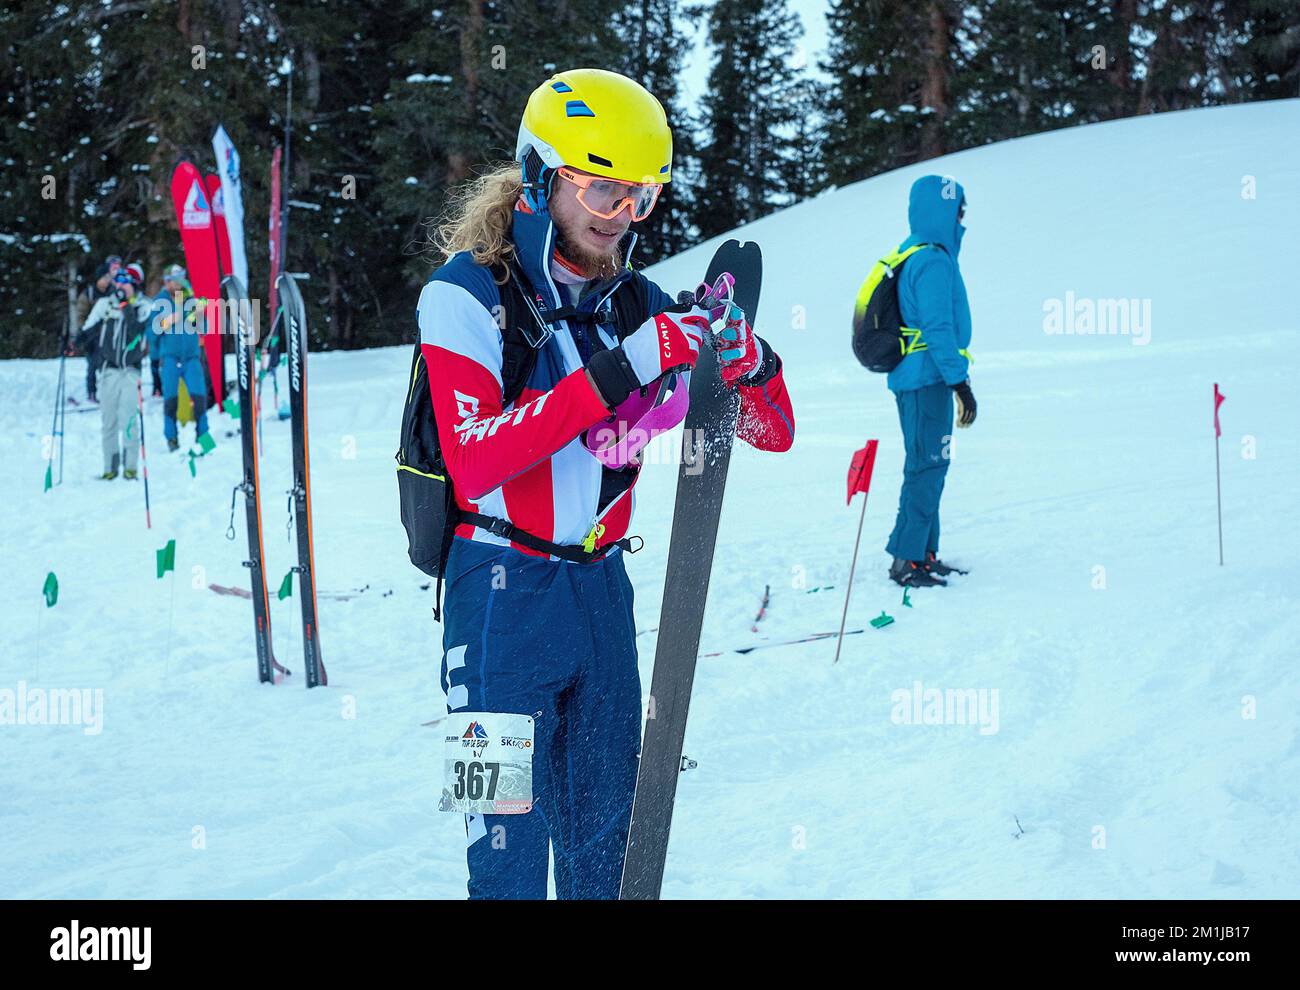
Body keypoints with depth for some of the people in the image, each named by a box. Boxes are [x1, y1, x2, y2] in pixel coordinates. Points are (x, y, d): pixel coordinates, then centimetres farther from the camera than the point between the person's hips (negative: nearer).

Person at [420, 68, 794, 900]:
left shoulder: (641, 307, 6)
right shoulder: (466, 294, -9)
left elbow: (774, 432, 5)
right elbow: (473, 461, -24)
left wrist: (749, 361, -18)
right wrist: (615, 372, -30)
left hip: (603, 589, 5)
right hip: (503, 593, -5)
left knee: (607, 841, 11)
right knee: (510, 852, -4)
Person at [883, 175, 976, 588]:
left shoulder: (913, 254, 15)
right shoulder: (933, 262, -17)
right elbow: (937, 329, -21)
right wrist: (959, 381, -19)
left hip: (913, 377, 10)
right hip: (928, 379, -10)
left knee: (927, 465, 14)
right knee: (927, 465, -7)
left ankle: (923, 553, 19)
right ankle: (906, 559, -5)